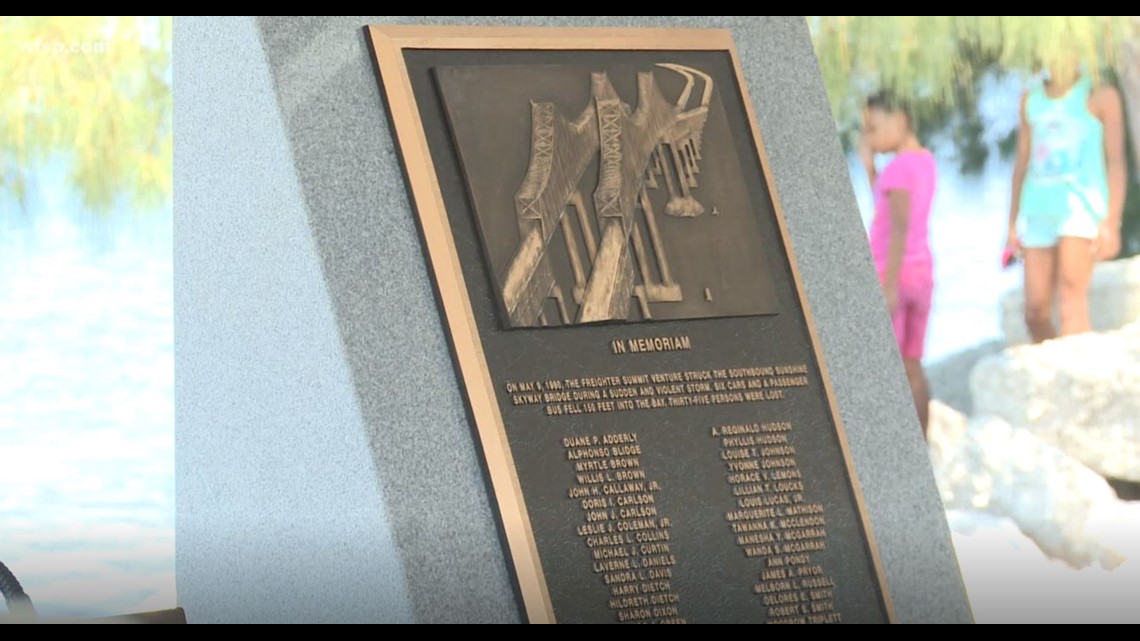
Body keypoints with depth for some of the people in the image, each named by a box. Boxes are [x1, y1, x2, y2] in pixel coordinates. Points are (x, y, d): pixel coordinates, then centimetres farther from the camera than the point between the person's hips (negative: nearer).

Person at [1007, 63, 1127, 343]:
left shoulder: (1099, 96, 1)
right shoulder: (1031, 99, 16)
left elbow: (1116, 162, -3)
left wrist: (1111, 222, -12)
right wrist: (1013, 223, 16)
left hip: (1082, 205, -5)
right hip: (1038, 213, 5)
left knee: (1071, 304, -19)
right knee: (1036, 312, 0)